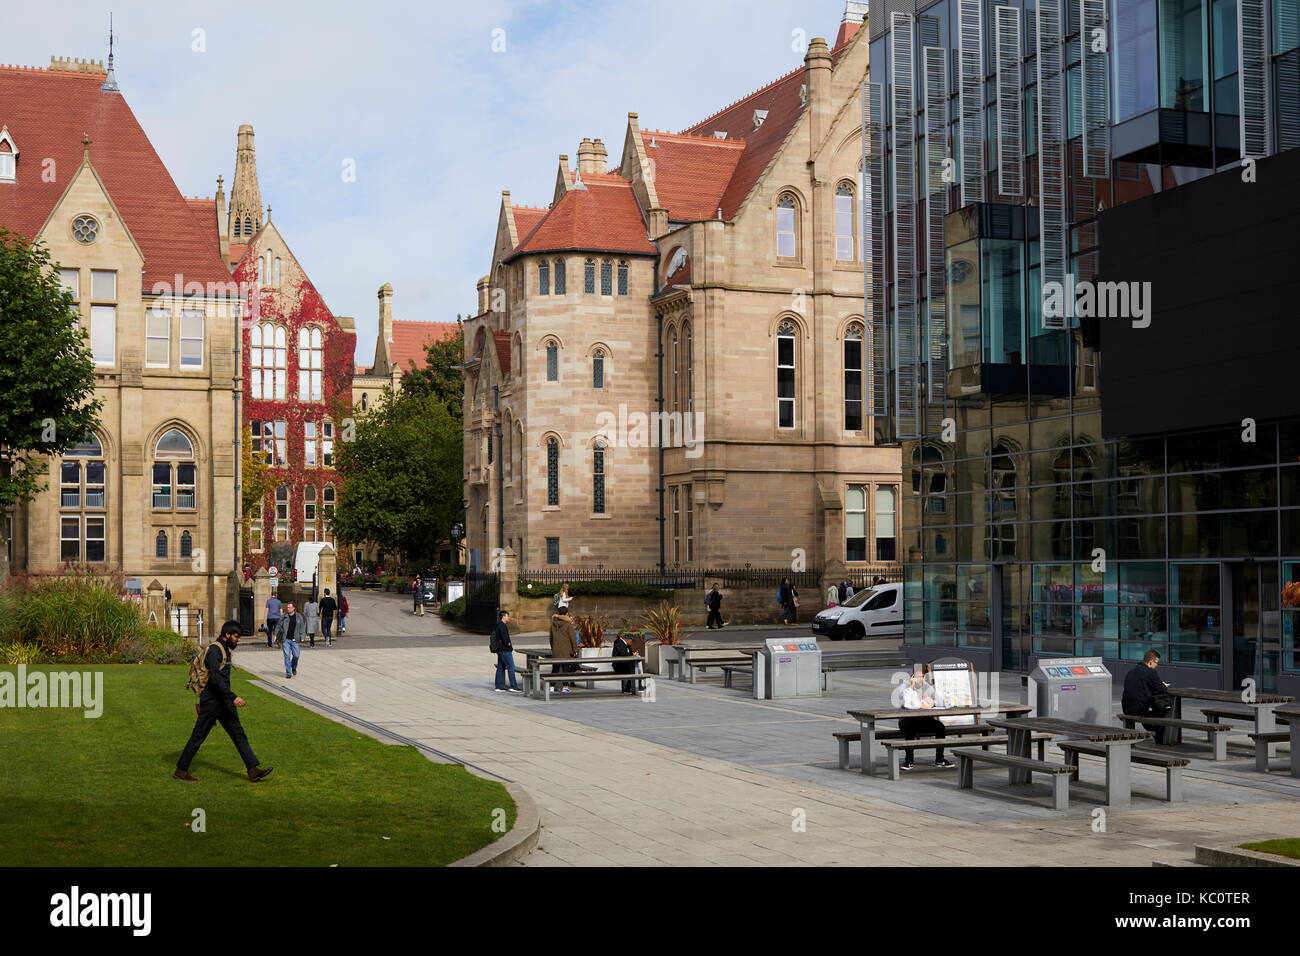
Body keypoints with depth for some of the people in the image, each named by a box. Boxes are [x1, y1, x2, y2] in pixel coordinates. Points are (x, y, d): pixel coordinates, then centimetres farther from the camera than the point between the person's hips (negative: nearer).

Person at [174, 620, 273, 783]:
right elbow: (216, 678, -27)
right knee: (198, 736, 2)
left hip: (224, 702, 9)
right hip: (211, 702, -9)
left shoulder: (224, 650, 14)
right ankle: (181, 770, 16)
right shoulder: (214, 650, -17)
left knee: (238, 734, 2)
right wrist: (233, 697, -31)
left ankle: (253, 771, -2)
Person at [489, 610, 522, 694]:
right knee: (511, 667, -7)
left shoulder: (498, 625, 16)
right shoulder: (502, 626, -15)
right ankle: (513, 686, -8)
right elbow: (505, 638, -23)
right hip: (505, 650, -10)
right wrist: (509, 646, -7)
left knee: (500, 668, 10)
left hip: (500, 650, 10)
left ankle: (498, 687, 11)